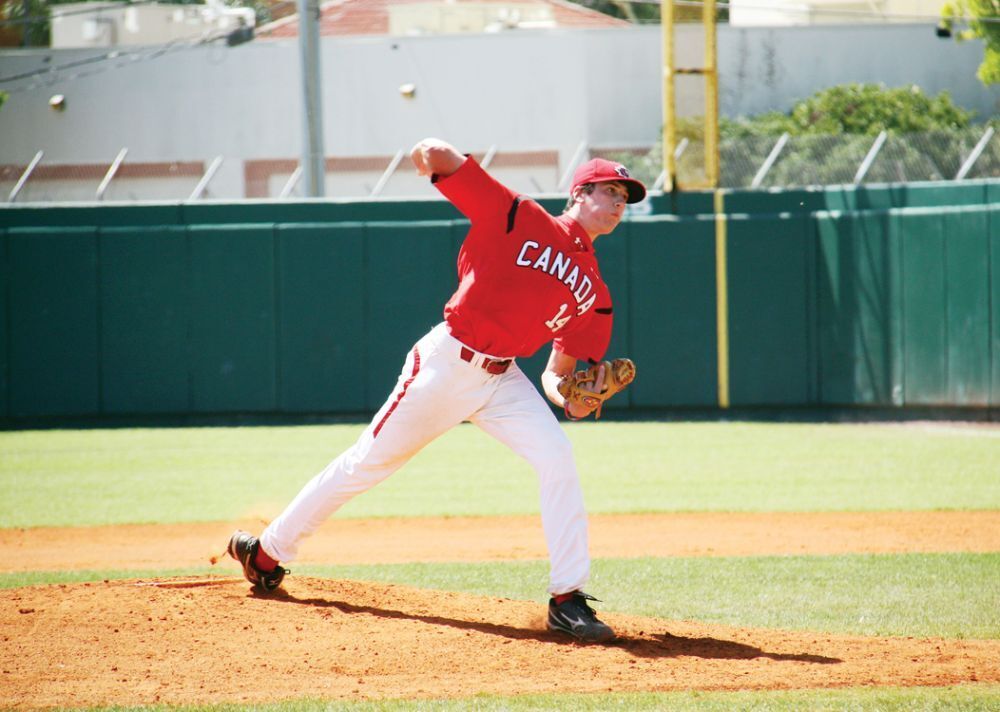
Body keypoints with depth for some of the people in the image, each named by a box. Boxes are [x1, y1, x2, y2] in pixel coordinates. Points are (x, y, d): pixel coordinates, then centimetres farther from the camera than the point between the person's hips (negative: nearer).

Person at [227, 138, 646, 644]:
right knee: (368, 462, 6)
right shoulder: (520, 218, -7)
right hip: (446, 365, -5)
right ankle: (269, 551, 23)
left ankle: (567, 600, -13)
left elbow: (558, 370, 8)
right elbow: (438, 157, -8)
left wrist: (570, 397, -10)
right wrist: (433, 155, -26)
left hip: (501, 380, 5)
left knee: (558, 460, -17)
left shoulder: (593, 294, 7)